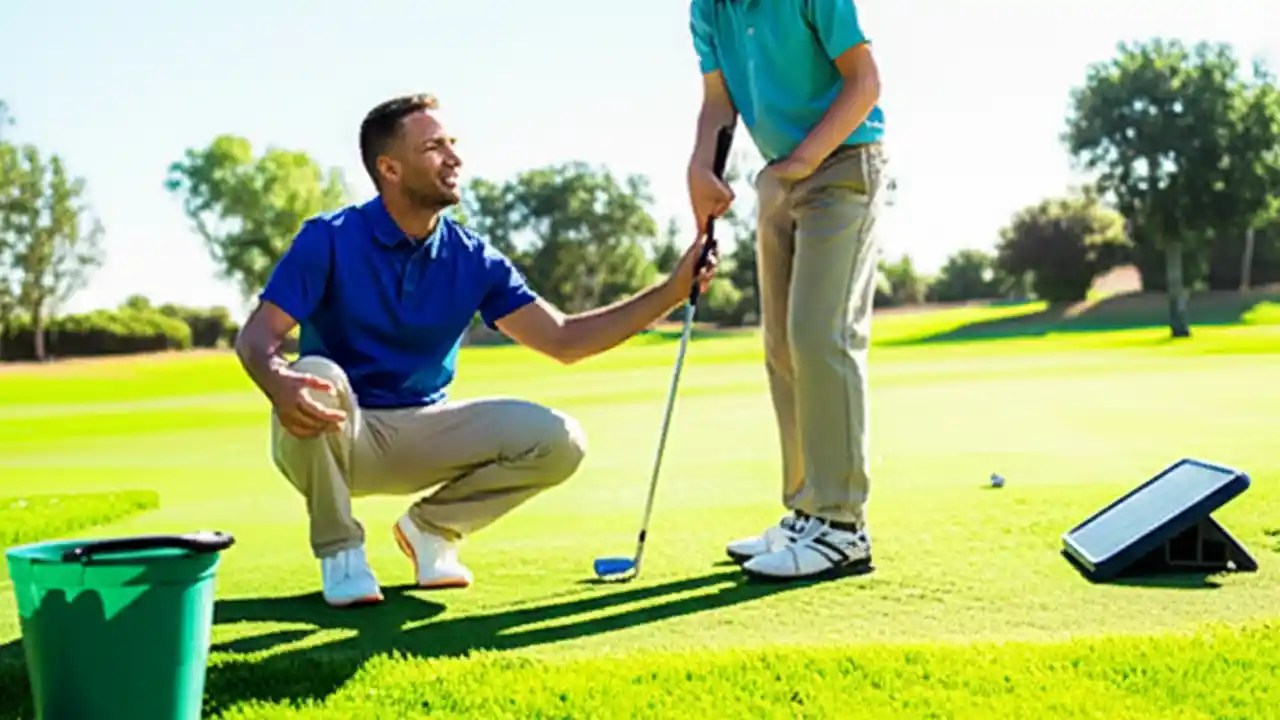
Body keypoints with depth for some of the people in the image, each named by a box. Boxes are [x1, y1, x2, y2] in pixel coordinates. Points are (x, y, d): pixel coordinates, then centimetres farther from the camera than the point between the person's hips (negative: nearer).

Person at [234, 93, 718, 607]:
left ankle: (431, 527, 7)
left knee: (558, 441, -17)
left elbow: (563, 340, -4)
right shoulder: (329, 239, -13)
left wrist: (670, 292, -12)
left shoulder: (472, 258, -2)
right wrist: (278, 384, -44)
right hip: (331, 435, -3)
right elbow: (256, 338, -19)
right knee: (317, 378, -38)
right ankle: (339, 550, -12)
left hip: (422, 433, 3)